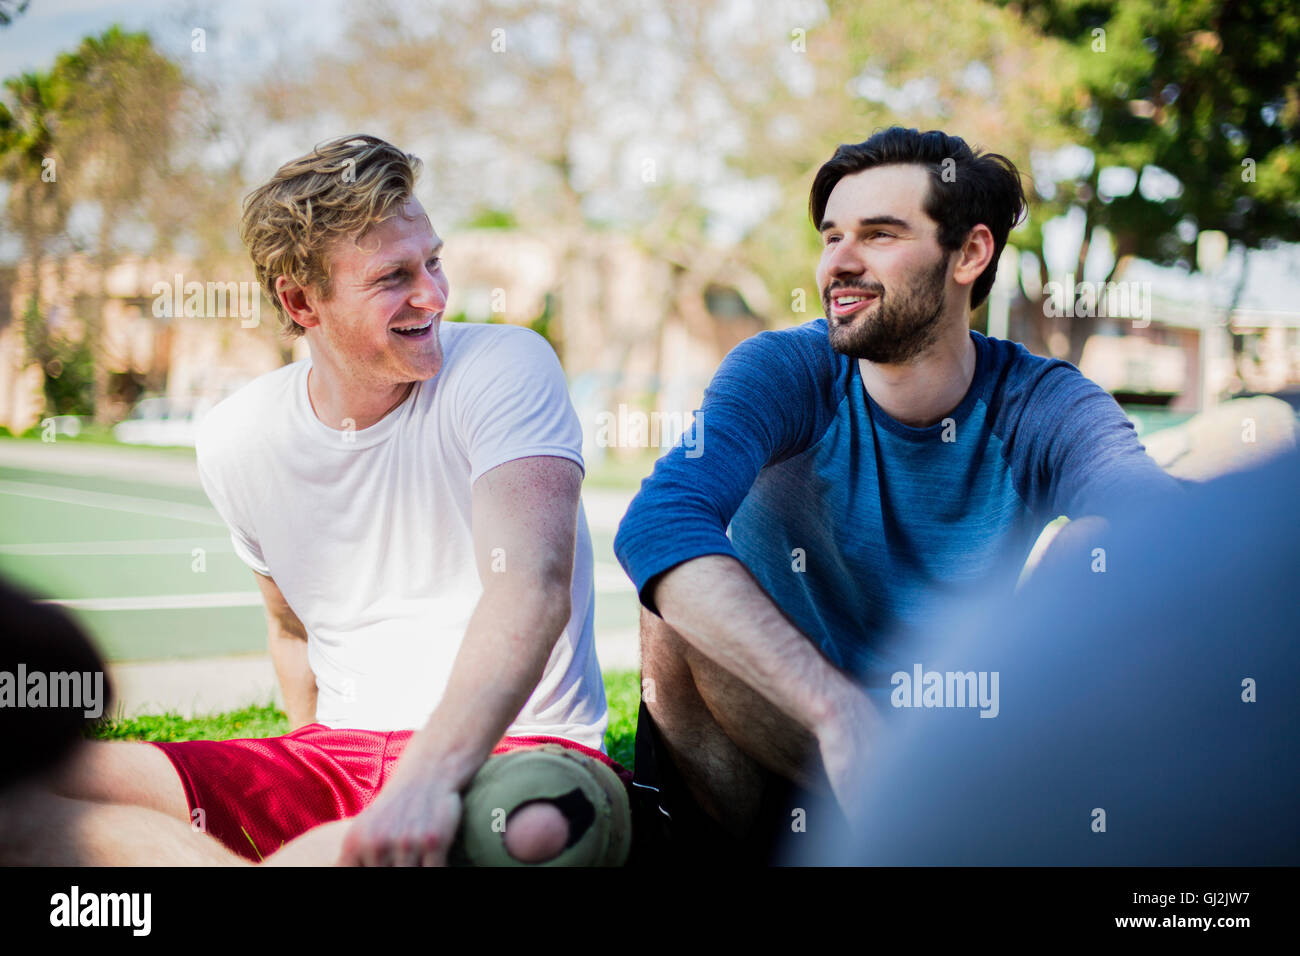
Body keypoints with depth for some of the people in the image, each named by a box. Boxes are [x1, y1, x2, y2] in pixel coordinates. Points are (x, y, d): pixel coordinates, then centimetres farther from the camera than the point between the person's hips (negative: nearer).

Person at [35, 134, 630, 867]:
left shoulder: (507, 369, -10)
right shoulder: (236, 442, 6)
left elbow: (532, 586, -26)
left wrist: (428, 778, -41)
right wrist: (310, 785, 12)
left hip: (514, 752, -5)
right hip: (334, 753, 5)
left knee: (535, 829, -44)